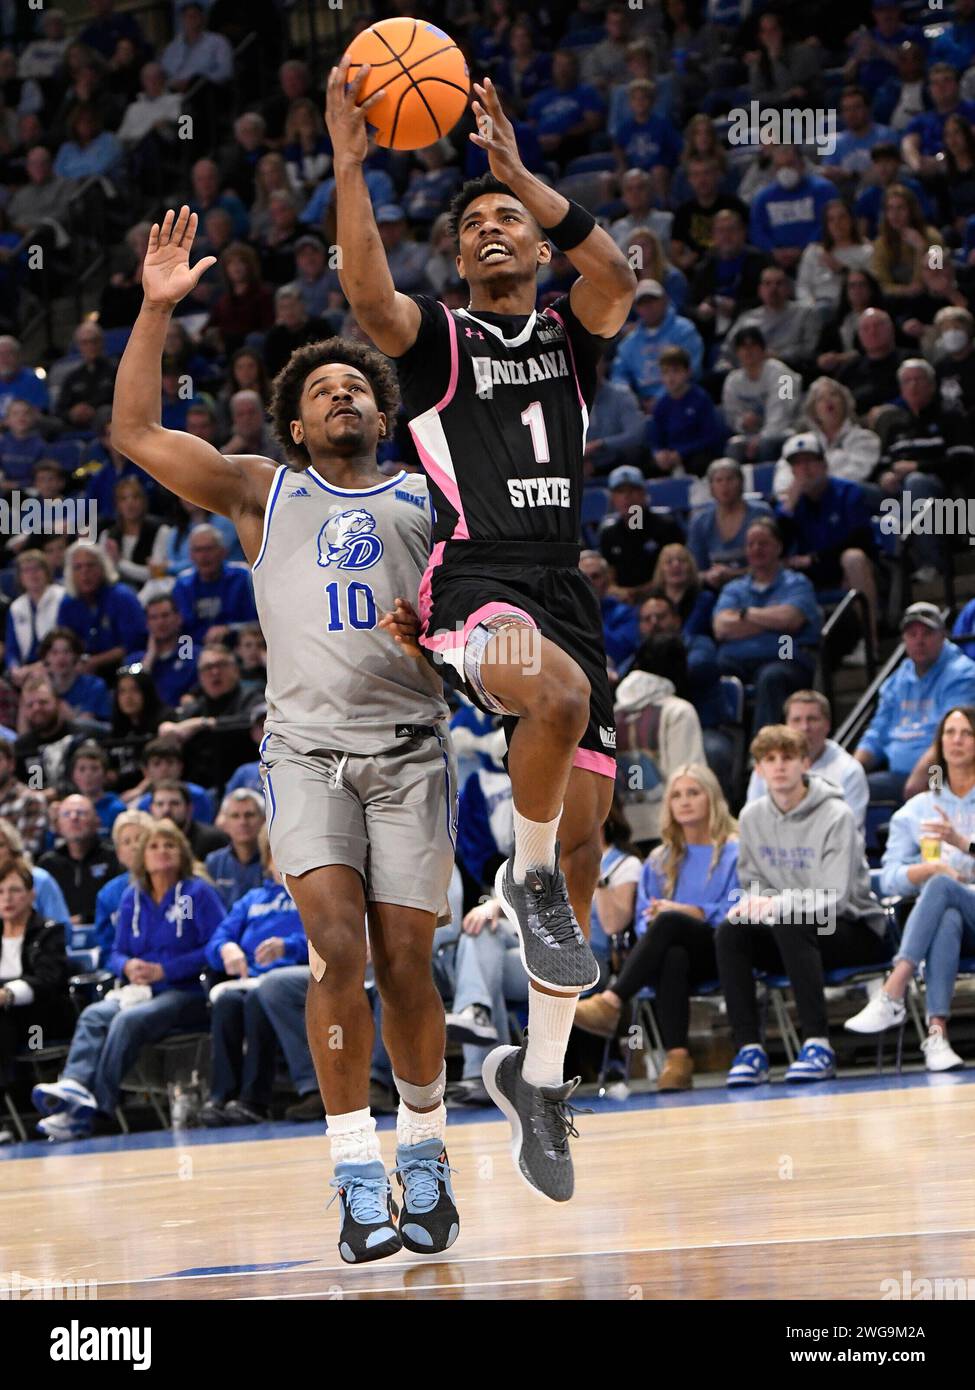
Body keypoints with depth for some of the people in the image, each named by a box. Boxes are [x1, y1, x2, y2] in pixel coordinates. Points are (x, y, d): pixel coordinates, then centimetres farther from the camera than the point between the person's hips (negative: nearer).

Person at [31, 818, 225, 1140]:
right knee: (94, 1015, -26)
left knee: (129, 1020, -33)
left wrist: (163, 970, -14)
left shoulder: (198, 894, 1)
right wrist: (128, 966, -6)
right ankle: (74, 1087, -51)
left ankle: (95, 1107, -40)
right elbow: (117, 953, 20)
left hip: (189, 993, -5)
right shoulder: (132, 899, 17)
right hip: (141, 991, 5)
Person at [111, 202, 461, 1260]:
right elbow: (136, 431, 6)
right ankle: (358, 1177, -11)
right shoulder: (261, 493, 14)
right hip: (308, 746, -1)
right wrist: (156, 309, -3)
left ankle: (423, 1150, 20)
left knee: (404, 962, -2)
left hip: (410, 746, 1)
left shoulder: (427, 500, 16)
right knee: (337, 951, -17)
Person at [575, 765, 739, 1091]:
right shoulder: (659, 861, 24)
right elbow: (643, 921, 15)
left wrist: (692, 912, -15)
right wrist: (652, 918, -8)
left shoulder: (734, 852, 10)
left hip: (719, 951, -3)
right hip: (676, 950, 3)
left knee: (670, 923, -35)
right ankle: (677, 1058, -51)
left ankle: (610, 1003, -47)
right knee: (673, 956, -37)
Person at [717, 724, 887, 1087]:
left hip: (856, 932, -5)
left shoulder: (836, 815, -14)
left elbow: (834, 898, -21)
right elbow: (752, 885, 11)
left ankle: (817, 1043, -37)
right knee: (730, 932, -22)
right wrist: (751, 905, -15)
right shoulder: (752, 817, 4)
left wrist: (776, 905, -35)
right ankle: (749, 1047, -25)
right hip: (784, 935, 5)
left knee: (791, 925, -36)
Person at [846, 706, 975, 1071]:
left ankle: (892, 996, -49)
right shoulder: (916, 810, 20)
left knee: (940, 887, -37)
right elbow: (890, 878, 10)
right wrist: (929, 867, -9)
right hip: (940, 914, 2)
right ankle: (936, 1033, -54)